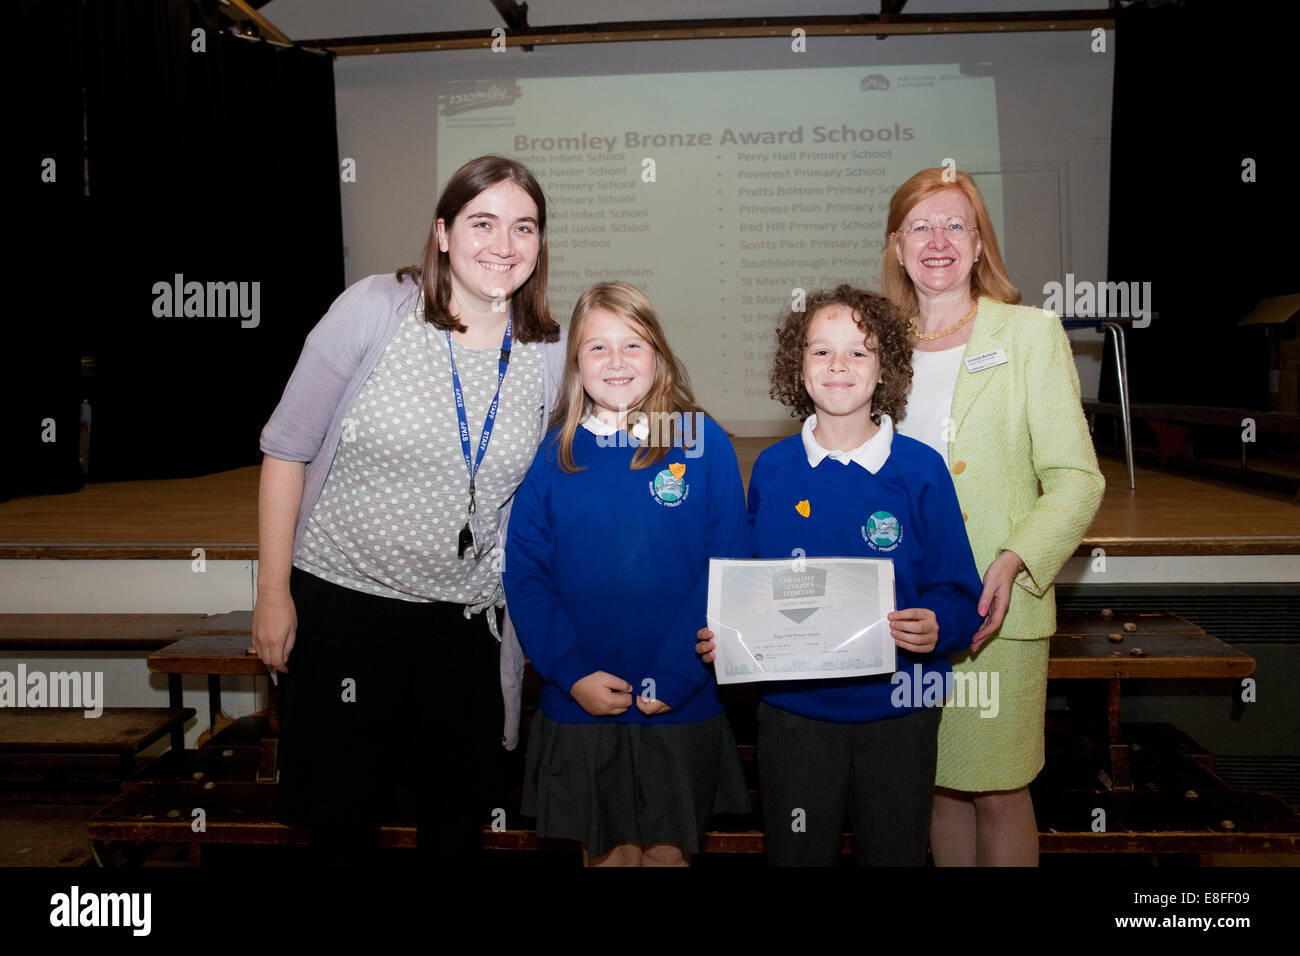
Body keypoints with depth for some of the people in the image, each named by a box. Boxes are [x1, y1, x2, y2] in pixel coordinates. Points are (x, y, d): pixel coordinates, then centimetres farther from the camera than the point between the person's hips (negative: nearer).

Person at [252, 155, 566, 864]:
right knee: (340, 814, 10)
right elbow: (287, 447, -5)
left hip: (466, 619, 3)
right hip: (342, 596, -2)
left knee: (459, 816, 16)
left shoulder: (552, 354, -2)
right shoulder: (376, 310, -10)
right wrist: (273, 589, -6)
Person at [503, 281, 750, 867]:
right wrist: (573, 673, -11)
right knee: (606, 851, 15)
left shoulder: (705, 445, -4)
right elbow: (524, 572, -1)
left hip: (681, 708, -1)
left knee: (668, 850, 13)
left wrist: (674, 677, -12)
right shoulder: (553, 454, 0)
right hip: (579, 707, 1)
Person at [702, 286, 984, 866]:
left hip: (897, 711, -1)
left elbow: (959, 594, -4)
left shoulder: (920, 471, -6)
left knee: (895, 853, 17)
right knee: (796, 854, 16)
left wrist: (937, 626, -24)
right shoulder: (772, 470, -1)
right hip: (793, 706, 1)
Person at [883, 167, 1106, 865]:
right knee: (937, 781, 13)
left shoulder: (1031, 333, -1)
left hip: (998, 607, -3)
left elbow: (1076, 480, -6)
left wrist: (1011, 562, -21)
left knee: (998, 792, 3)